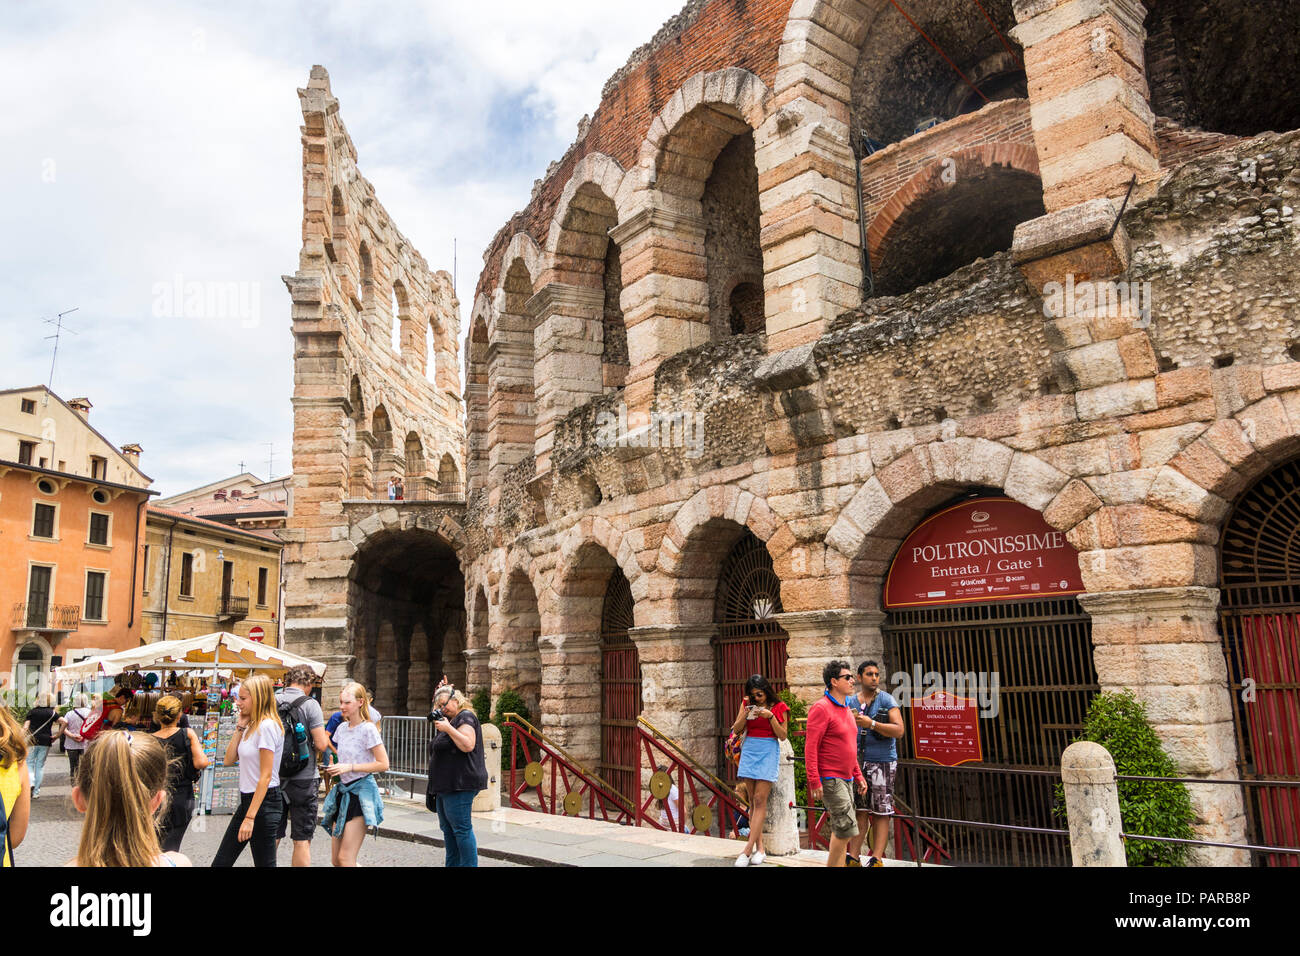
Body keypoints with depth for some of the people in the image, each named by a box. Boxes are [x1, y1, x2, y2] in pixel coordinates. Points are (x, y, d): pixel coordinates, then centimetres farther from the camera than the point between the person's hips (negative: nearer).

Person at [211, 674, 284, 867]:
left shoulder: (267, 726, -18)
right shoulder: (251, 726, 10)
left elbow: (266, 776, -20)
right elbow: (229, 760, 10)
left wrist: (250, 817, -20)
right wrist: (240, 727, 4)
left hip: (264, 802, -9)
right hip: (248, 800, 9)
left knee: (264, 862, 0)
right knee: (221, 861, 13)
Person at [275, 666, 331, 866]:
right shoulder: (309, 704, -11)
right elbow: (321, 745, -15)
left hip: (274, 779, 5)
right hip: (303, 779, -5)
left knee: (272, 838, 14)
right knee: (302, 840, 2)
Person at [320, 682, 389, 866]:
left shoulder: (368, 729, -12)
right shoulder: (342, 728, 9)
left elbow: (383, 764, -15)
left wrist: (350, 767, -18)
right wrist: (333, 768, 3)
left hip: (362, 793, -7)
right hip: (343, 791, 8)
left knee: (345, 858, -11)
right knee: (335, 859, 8)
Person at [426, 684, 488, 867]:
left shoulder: (465, 717, -10)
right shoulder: (450, 720, 19)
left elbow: (468, 745, -22)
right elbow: (439, 749, 25)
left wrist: (448, 729, -21)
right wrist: (438, 724, 12)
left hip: (459, 784, -11)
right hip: (446, 785, 11)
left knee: (461, 828, -9)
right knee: (448, 828, 15)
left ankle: (469, 864, -6)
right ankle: (452, 864, 22)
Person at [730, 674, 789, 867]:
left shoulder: (779, 707, -1)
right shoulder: (747, 704, 9)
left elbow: (783, 735, -3)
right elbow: (736, 729, 5)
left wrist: (770, 716, -15)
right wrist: (746, 712, -11)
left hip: (768, 751, -4)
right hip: (750, 749, 4)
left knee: (760, 799, -11)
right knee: (753, 800, 4)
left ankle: (748, 849, -13)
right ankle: (759, 848, 8)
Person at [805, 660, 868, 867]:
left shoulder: (847, 709, 14)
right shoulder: (822, 708, -15)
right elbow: (810, 747, -18)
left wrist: (858, 776, 19)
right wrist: (814, 782, -22)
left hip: (845, 778, 9)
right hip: (830, 780, -9)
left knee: (840, 830, 12)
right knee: (847, 828, -11)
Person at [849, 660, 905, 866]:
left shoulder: (887, 700, -1)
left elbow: (899, 731, -11)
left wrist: (871, 724, -18)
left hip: (882, 762, -3)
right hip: (857, 762, 3)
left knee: (881, 814, -3)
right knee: (859, 811, 4)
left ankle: (876, 859, -1)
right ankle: (853, 857, 9)